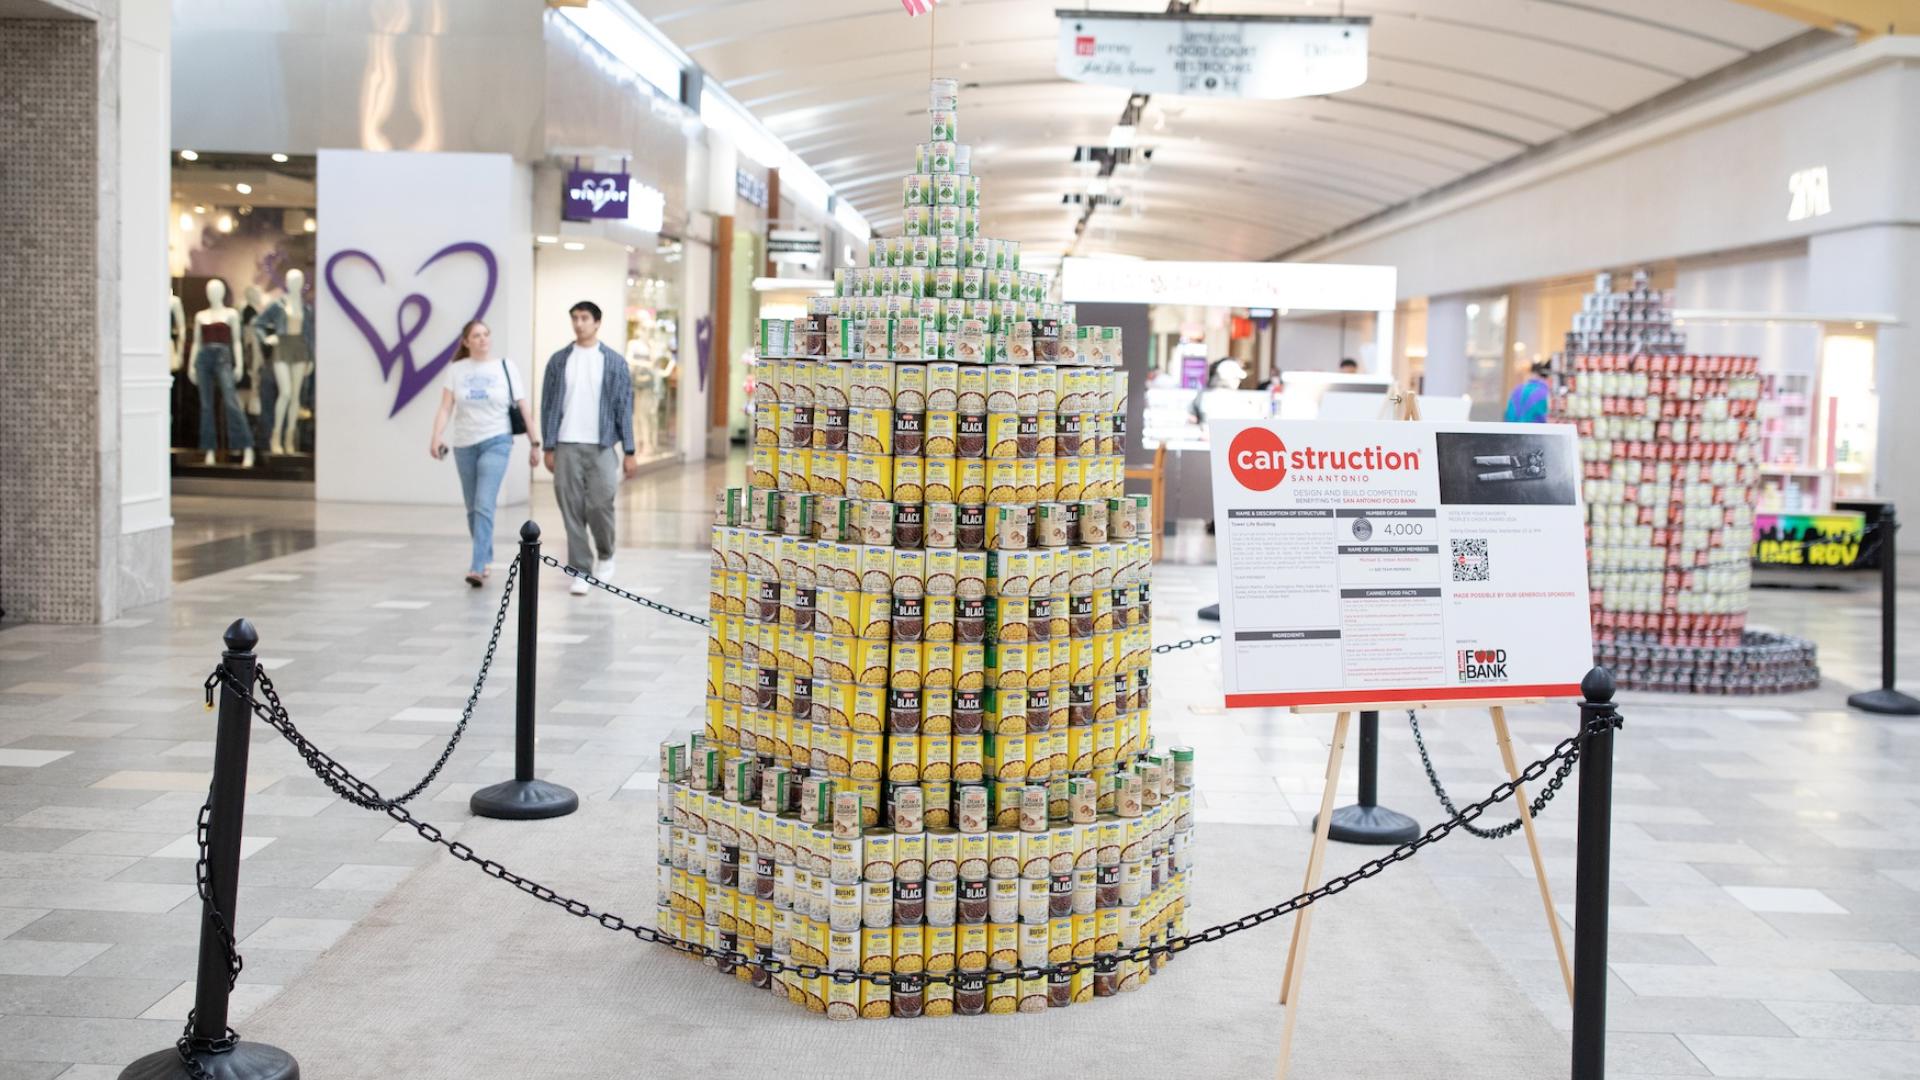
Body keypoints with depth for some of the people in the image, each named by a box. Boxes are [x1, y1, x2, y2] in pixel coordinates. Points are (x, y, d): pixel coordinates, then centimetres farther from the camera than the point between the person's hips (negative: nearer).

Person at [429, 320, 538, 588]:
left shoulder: (505, 367, 0)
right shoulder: (456, 370, 3)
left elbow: (522, 407, 3)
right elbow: (445, 408, -4)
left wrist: (534, 443, 2)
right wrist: (436, 437, -19)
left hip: (496, 442, -3)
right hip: (464, 444, 3)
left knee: (484, 505, -16)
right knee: (473, 508, 13)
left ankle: (477, 567, -19)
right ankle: (485, 557, 29)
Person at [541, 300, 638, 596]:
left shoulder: (614, 362, 4)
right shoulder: (559, 360, 7)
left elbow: (624, 407, 3)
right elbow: (549, 405, 8)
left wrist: (629, 452, -1)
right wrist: (549, 447, 2)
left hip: (601, 446, -1)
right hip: (567, 446, 1)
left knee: (600, 505, -5)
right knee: (572, 510, 0)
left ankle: (605, 555, 23)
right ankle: (580, 570, 7)